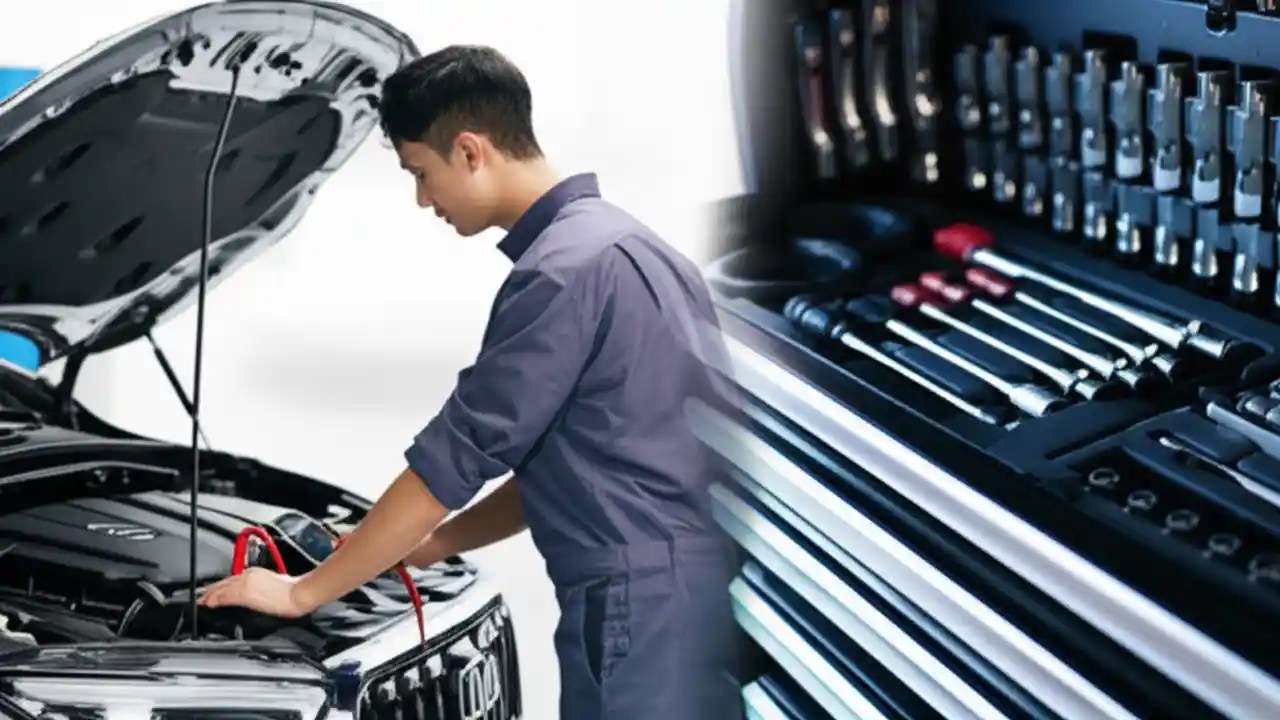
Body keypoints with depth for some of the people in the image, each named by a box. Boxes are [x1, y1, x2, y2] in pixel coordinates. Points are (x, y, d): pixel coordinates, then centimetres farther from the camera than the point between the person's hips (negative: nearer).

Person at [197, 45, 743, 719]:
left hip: (643, 606, -10)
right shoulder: (620, 245, 17)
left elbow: (458, 456, -12)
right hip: (693, 594, 10)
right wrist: (438, 543, 18)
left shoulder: (563, 271, -15)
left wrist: (304, 591, -4)